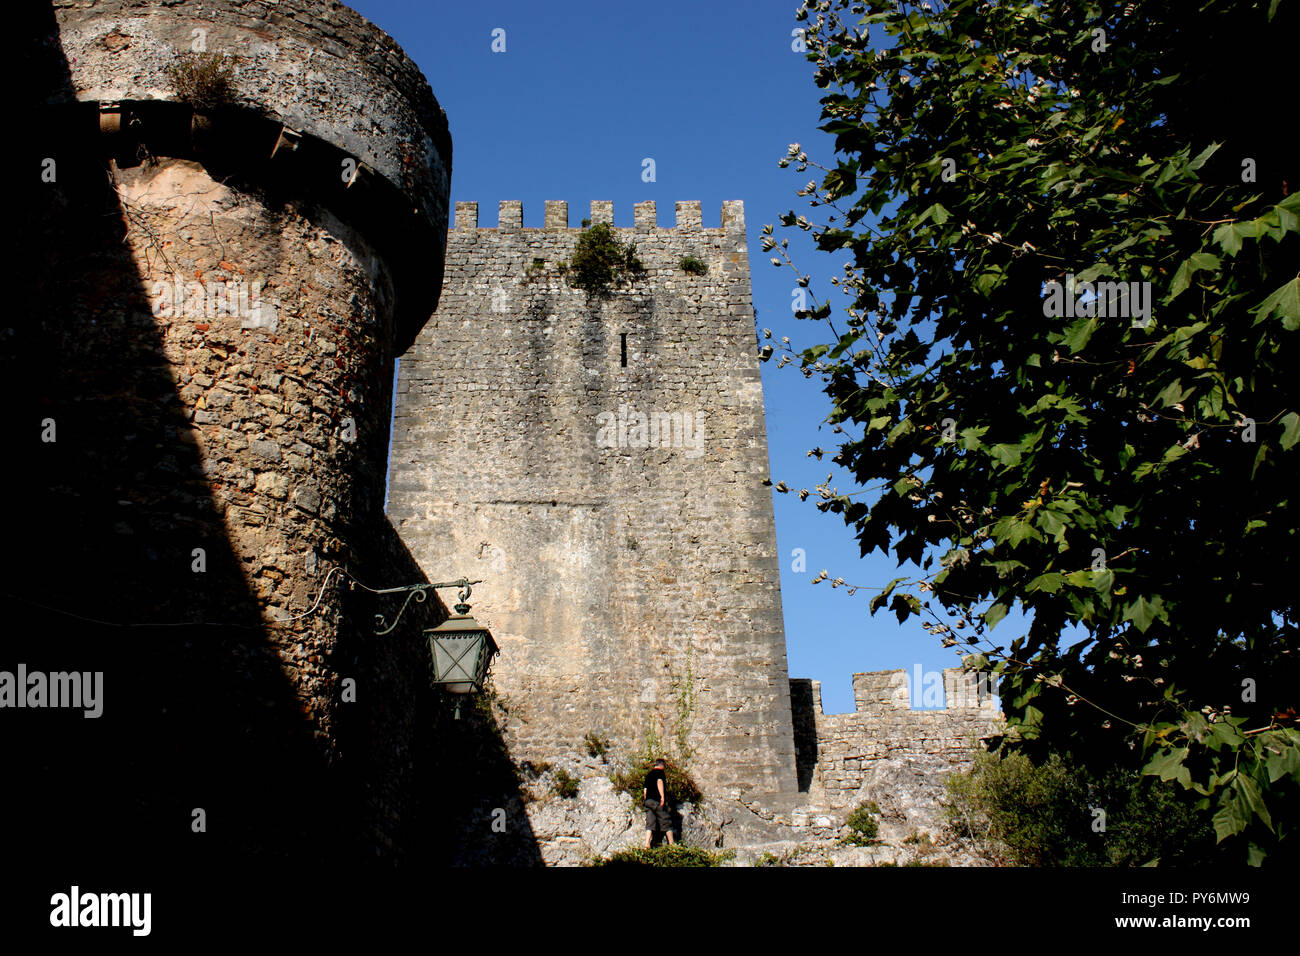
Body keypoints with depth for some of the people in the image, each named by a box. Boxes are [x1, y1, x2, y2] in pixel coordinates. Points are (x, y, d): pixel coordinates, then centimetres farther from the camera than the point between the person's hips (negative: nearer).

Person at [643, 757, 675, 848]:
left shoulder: (648, 774, 22)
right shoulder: (660, 772, 1)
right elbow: (659, 782, -16)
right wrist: (662, 796, -22)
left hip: (648, 800, 7)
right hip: (657, 800, -7)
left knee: (650, 823, 2)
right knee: (666, 822, 2)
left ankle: (647, 844, -10)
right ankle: (671, 844, 5)